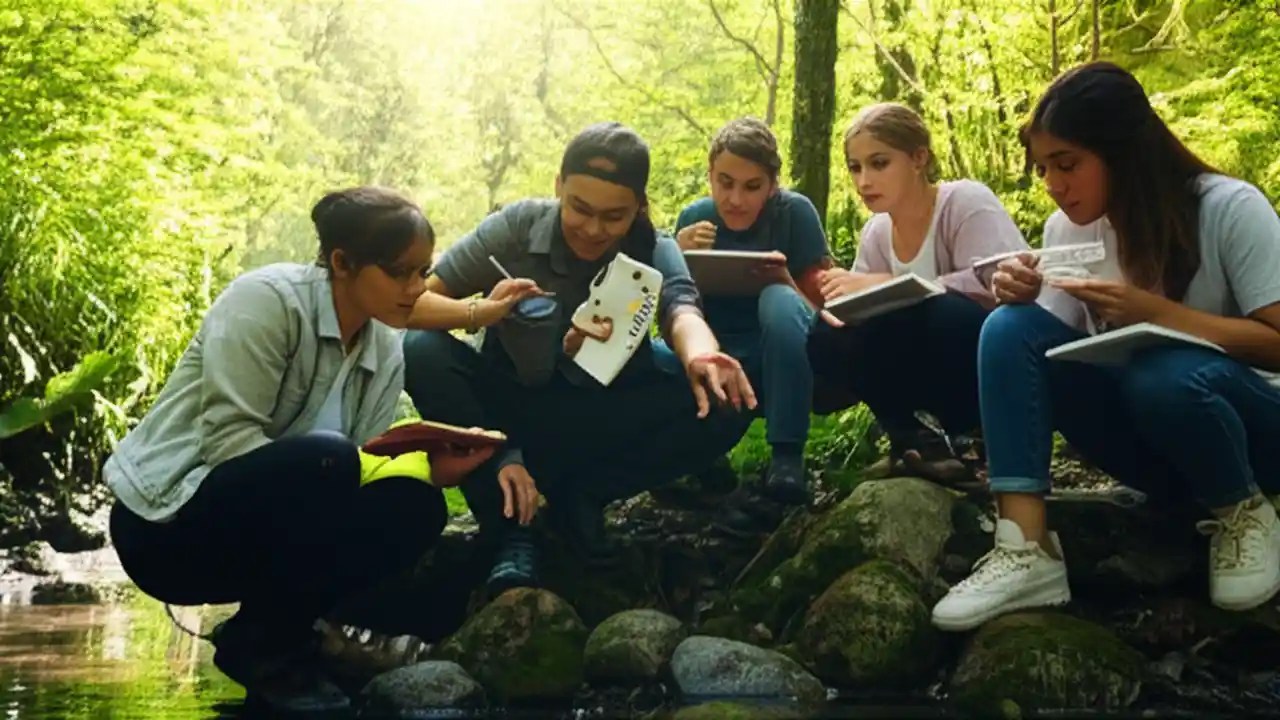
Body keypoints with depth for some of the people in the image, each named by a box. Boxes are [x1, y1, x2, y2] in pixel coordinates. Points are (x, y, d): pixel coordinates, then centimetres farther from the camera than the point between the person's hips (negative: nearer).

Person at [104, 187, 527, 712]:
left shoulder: (386, 353, 3)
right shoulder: (267, 299, -17)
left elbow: (356, 469, -1)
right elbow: (227, 440, -23)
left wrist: (429, 468, -20)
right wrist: (327, 471, -29)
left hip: (261, 529, 7)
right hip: (168, 520, -7)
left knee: (413, 507, -16)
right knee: (324, 460, -33)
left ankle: (266, 630, 0)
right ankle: (266, 648, -13)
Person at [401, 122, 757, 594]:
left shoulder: (654, 253, -10)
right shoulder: (518, 226, -14)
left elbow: (680, 308, -33)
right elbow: (414, 300, -17)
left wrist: (699, 355, -58)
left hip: (602, 422, 1)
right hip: (508, 406, 0)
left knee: (723, 405, -25)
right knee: (420, 352, -30)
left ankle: (576, 494, -11)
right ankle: (509, 529, -24)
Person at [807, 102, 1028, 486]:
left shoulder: (966, 202, -14)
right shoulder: (877, 232, 6)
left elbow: (991, 289, -29)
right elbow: (859, 318, 4)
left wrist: (882, 286, -30)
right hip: (946, 381, 6)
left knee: (902, 316, -33)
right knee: (828, 340, -14)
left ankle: (916, 431, -13)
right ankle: (917, 434, -10)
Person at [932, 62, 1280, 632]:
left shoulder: (1230, 210, -17)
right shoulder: (1066, 228, -1)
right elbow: (1049, 345, 1)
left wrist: (1152, 311, -29)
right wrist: (1026, 301, -21)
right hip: (1150, 444, 5)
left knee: (1163, 375, -38)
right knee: (1010, 330, -17)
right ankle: (1026, 550, -28)